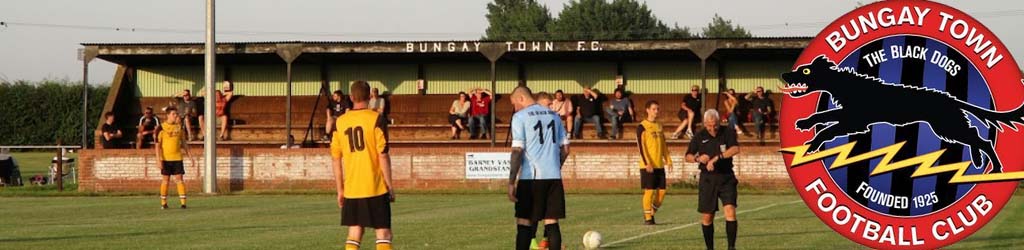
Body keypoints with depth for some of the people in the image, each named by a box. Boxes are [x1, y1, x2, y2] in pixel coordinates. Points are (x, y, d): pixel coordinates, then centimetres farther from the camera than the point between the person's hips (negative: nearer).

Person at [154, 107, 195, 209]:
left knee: (179, 179, -4)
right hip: (165, 158, -3)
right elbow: (157, 145, -6)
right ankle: (163, 203, 12)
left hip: (177, 158, 3)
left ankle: (183, 202, -6)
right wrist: (159, 159, -13)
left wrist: (190, 156, 14)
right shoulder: (162, 128, -5)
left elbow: (183, 143, 17)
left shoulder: (179, 127, 8)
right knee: (166, 179, 3)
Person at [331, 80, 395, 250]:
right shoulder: (376, 119, -8)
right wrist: (390, 185, -3)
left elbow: (335, 159, 7)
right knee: (383, 233, 0)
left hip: (351, 189, 4)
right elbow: (383, 155, -11)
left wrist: (340, 190, 15)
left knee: (354, 233, 10)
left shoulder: (340, 122, 5)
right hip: (375, 188, -4)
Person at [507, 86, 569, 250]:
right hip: (554, 177, 5)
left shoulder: (520, 117, -3)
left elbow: (517, 150, -11)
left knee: (524, 222, 1)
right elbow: (565, 149, 15)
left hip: (531, 177, -5)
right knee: (552, 222, 5)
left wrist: (511, 182, -12)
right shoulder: (554, 115, 14)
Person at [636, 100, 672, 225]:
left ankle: (652, 213, 18)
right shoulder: (642, 127, -6)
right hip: (648, 165, -6)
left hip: (659, 164, 6)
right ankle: (647, 217, 3)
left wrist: (668, 159, 13)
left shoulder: (659, 126, 15)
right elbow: (641, 146, -12)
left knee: (662, 191, 3)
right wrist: (647, 163, -19)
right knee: (649, 190, -6)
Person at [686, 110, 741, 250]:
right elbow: (688, 156, 11)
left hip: (726, 177, -2)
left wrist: (716, 158, -27)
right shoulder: (699, 137, 4)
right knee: (707, 217, 4)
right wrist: (698, 158, -11)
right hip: (707, 179, 2)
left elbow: (735, 149, -19)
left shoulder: (727, 132, -2)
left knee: (730, 212, -16)